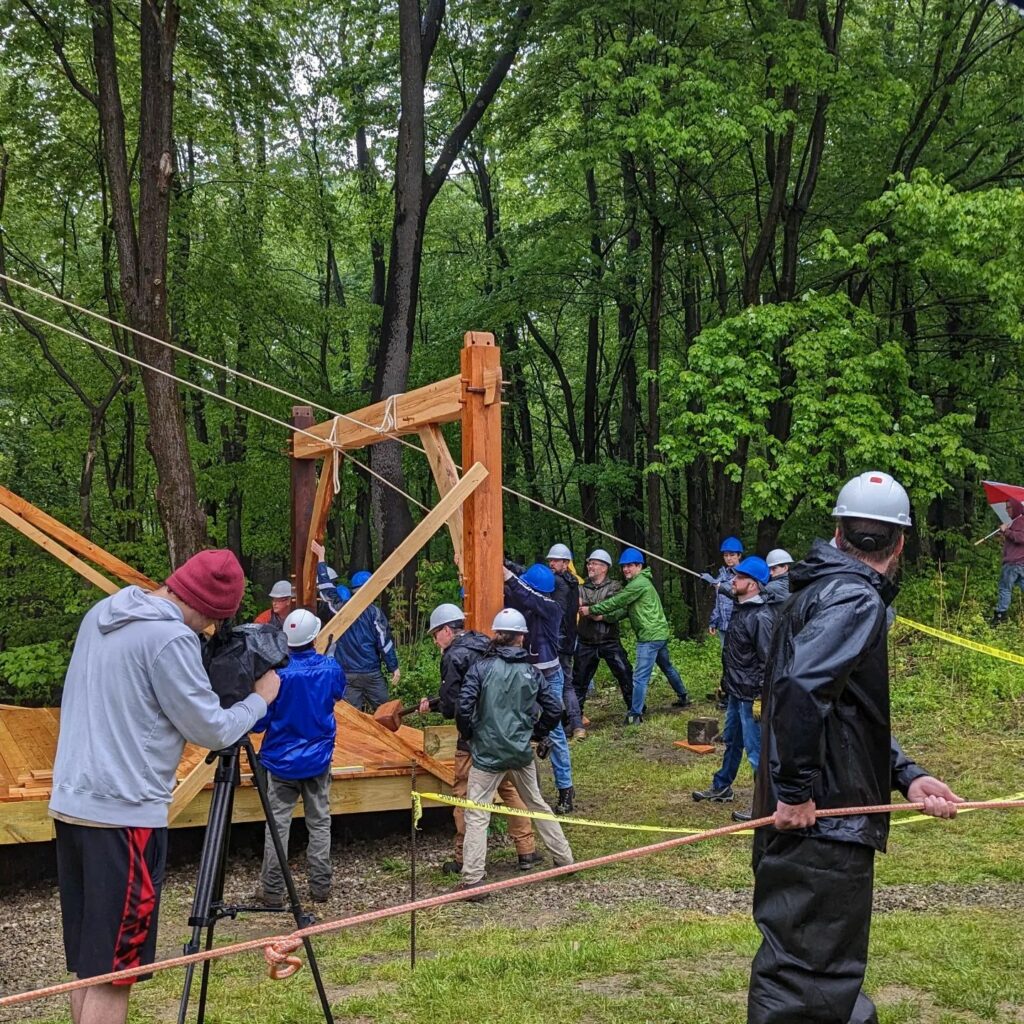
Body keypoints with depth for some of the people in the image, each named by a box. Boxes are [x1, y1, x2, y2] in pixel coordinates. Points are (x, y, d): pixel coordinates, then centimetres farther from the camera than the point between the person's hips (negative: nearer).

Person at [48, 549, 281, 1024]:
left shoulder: (100, 614, 10)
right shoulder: (170, 637, -16)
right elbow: (212, 730, -11)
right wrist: (260, 698, 6)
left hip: (72, 805, 9)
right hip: (123, 815, -8)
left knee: (89, 962, 15)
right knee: (113, 969, -1)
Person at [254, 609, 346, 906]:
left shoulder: (276, 671, -17)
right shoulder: (330, 667, -6)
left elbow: (259, 722, -12)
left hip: (281, 760, -2)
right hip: (318, 759, 3)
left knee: (277, 825, 4)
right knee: (319, 824, 11)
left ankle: (272, 892, 7)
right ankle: (320, 888, 16)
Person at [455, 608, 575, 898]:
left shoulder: (482, 667, -8)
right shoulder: (530, 672, 3)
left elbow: (464, 707, -16)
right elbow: (554, 709, 4)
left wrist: (469, 735, 2)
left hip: (487, 754, -4)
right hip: (522, 753, 4)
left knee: (477, 815, -1)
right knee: (537, 805, 22)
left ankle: (472, 879, -8)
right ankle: (564, 860, 31)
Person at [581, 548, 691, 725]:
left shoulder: (639, 584, -15)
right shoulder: (637, 583, 17)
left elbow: (617, 602, -15)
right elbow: (625, 609, 10)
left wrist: (592, 609, -11)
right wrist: (604, 617, -4)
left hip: (650, 636, -11)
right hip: (660, 633, 11)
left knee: (640, 677, -10)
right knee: (667, 667, 26)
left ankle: (635, 715, -10)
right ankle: (683, 698, 42)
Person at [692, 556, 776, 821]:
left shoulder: (761, 616, -23)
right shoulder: (741, 608, 8)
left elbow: (768, 660, -23)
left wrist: (762, 697, -22)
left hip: (751, 695, -10)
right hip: (735, 690, 10)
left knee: (755, 748, -3)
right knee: (732, 741, 24)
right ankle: (721, 787, 40)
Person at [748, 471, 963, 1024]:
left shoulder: (819, 589, 16)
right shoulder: (855, 597, -14)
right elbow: (800, 690, -30)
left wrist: (907, 776, 8)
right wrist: (797, 790, -21)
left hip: (804, 818, 10)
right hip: (823, 823, -10)